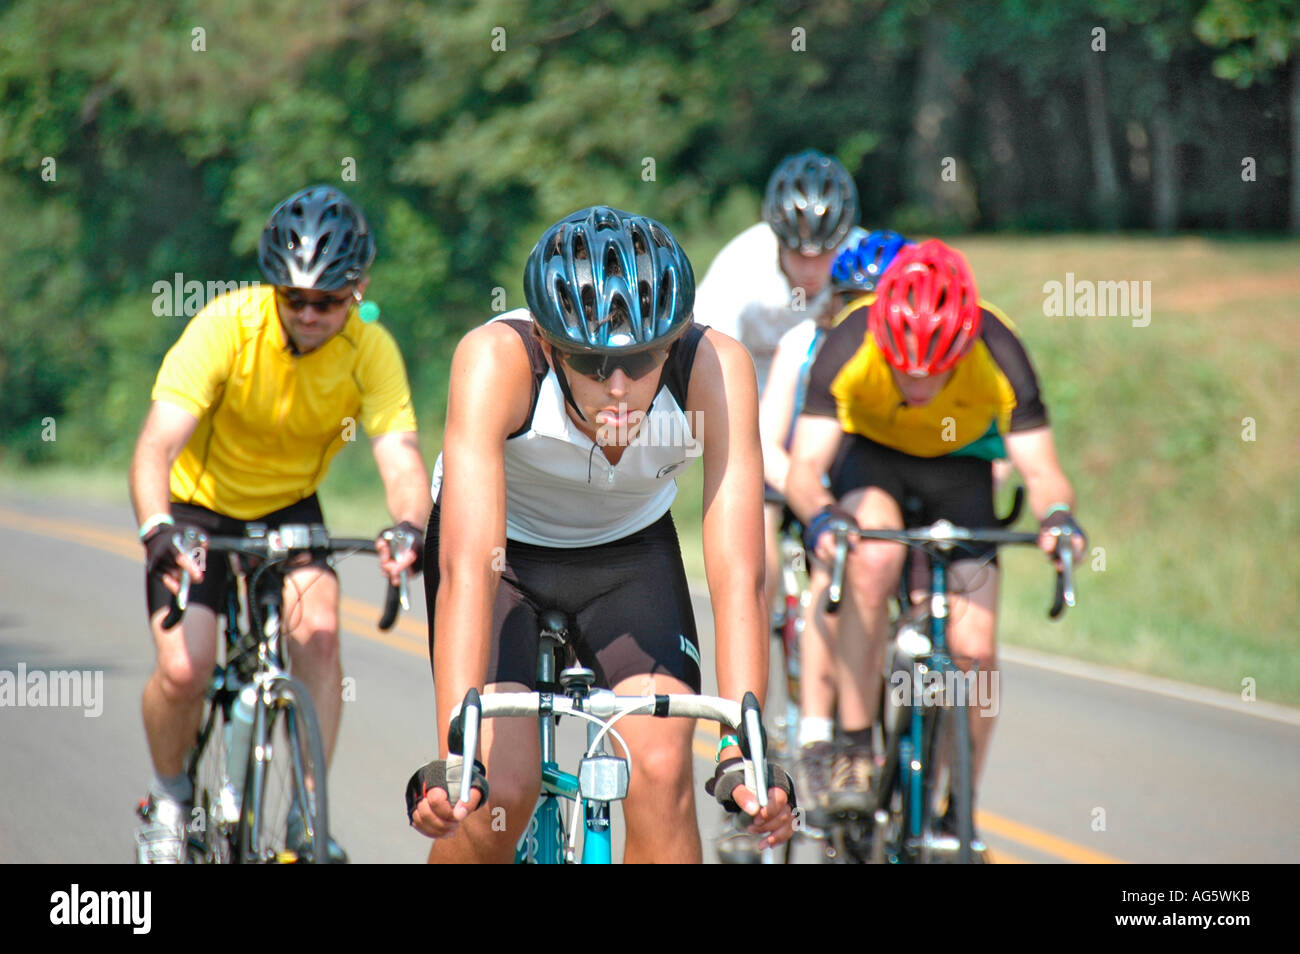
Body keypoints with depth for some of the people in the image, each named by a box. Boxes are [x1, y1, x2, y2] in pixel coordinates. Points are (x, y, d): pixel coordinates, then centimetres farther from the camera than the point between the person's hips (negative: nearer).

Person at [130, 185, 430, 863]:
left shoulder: (371, 350, -22)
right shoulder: (227, 326, -28)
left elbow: (400, 453, -32)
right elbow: (157, 443, -36)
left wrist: (409, 526, -54)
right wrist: (158, 529, -55)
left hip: (288, 508, 2)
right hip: (198, 506, -2)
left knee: (317, 632, -25)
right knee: (183, 671, -18)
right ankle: (168, 799, 12)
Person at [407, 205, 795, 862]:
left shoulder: (715, 370, -32)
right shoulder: (494, 360, -37)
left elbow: (737, 575, -35)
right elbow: (468, 568, -44)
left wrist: (743, 749, -46)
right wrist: (453, 756, -53)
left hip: (629, 551, 2)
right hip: (506, 544, -1)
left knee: (662, 769, -20)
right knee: (502, 790, -17)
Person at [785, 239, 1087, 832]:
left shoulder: (998, 355, -32)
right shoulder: (849, 347, -34)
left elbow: (1040, 469, -32)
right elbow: (805, 466, -38)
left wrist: (1057, 515, -54)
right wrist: (821, 515, -60)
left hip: (960, 463, 1)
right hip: (870, 454, -1)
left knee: (974, 650, -11)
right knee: (874, 560, -35)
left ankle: (957, 814, 10)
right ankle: (855, 752, -23)